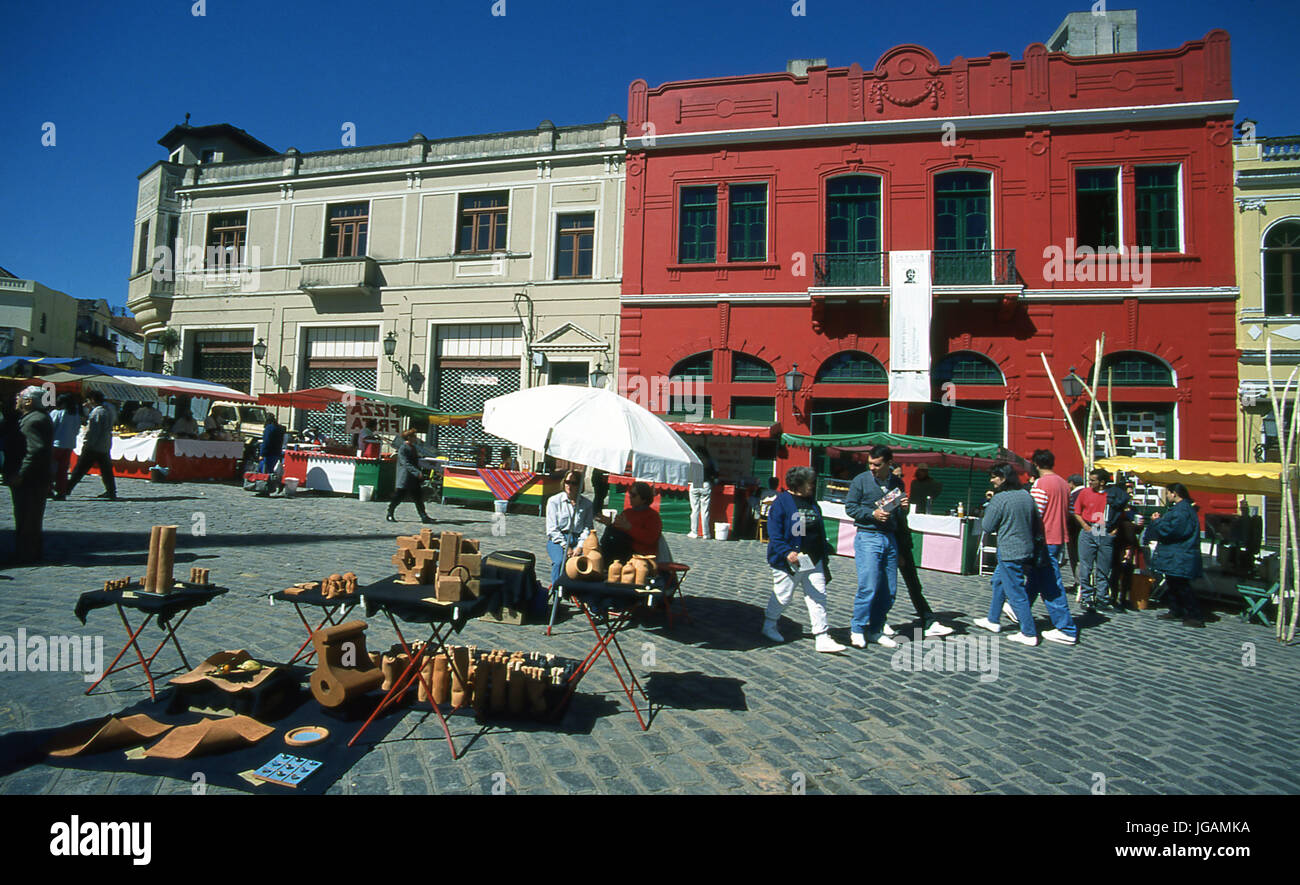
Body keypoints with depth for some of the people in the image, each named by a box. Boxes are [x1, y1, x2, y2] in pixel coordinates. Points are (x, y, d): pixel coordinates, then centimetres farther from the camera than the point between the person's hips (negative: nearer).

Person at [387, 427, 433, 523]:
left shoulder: (413, 448, 14)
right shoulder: (402, 448, -13)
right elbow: (406, 464, -21)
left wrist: (421, 478, 21)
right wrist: (417, 473, -28)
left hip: (414, 479, 8)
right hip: (404, 478, -8)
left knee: (418, 497, 4)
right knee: (398, 496, 1)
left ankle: (424, 516, 3)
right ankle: (390, 514, 17)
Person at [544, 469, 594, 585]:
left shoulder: (587, 504, 12)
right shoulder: (554, 501, 7)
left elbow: (587, 528, 7)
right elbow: (552, 529, 2)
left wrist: (580, 546, -9)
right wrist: (565, 546, -8)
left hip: (577, 540, 1)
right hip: (557, 540, -1)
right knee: (560, 561, -32)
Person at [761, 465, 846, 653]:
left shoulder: (811, 502, 13)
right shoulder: (782, 501, -9)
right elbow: (774, 532, -14)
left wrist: (824, 552, 17)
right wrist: (787, 552, -24)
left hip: (813, 560, 7)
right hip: (790, 560, -7)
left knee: (818, 596, 3)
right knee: (783, 596, 5)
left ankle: (822, 638, 7)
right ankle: (768, 625, 28)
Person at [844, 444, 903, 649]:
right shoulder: (861, 480, -2)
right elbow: (850, 507, -2)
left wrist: (903, 506, 2)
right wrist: (873, 513, -14)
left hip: (890, 538, 5)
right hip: (868, 537, -5)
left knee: (889, 591, 6)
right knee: (869, 586, -13)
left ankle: (875, 631, 19)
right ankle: (857, 629, 3)